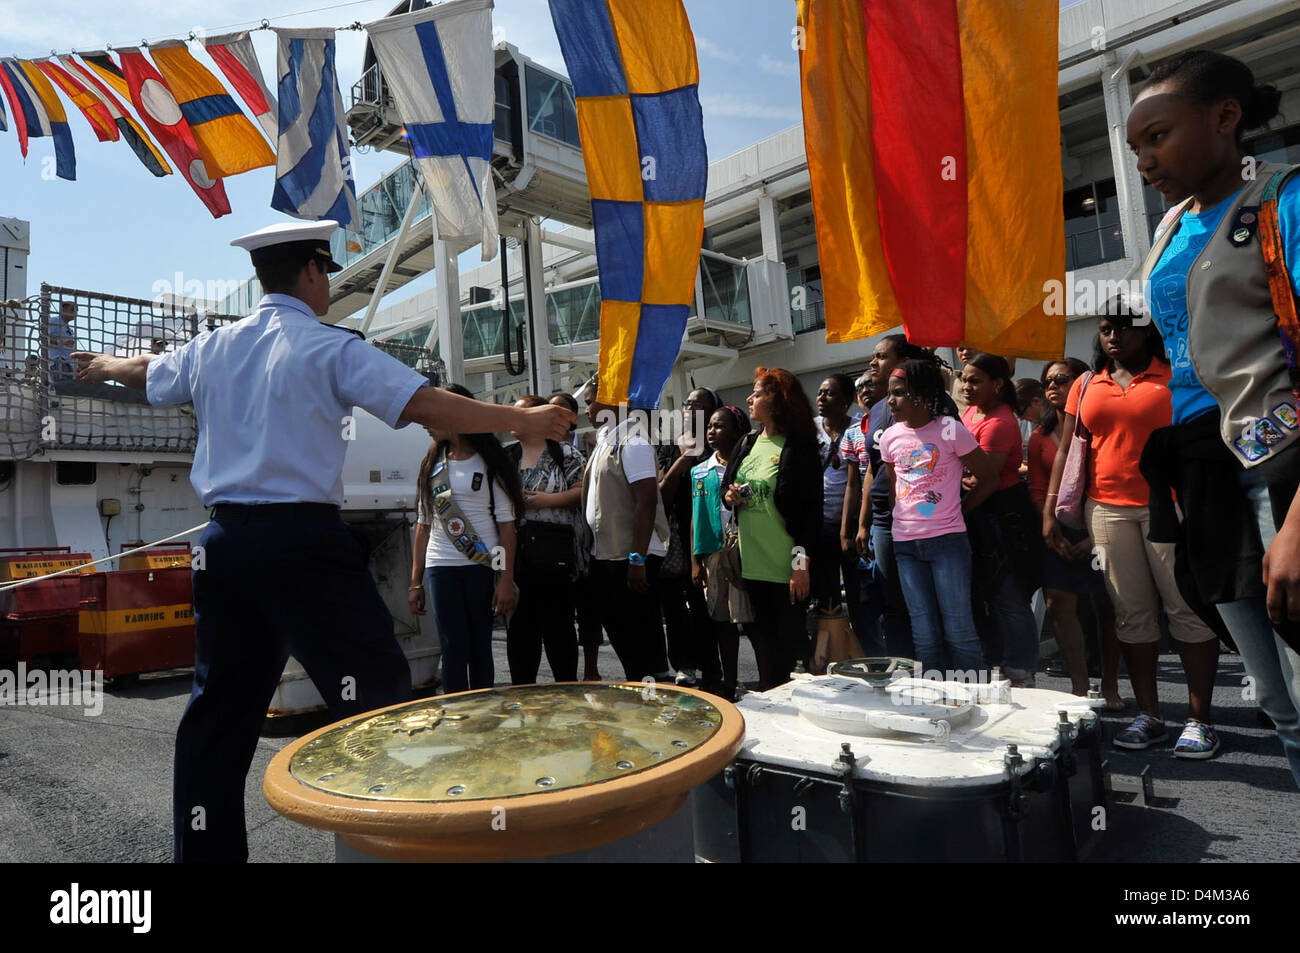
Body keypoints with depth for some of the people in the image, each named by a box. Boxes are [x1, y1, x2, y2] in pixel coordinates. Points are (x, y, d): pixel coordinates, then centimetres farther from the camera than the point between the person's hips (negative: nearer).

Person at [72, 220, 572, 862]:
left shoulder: (211, 347, 13)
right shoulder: (330, 348, -6)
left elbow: (147, 373, 34)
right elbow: (425, 405, -16)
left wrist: (103, 366, 57)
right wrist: (523, 420, -12)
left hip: (224, 542, 8)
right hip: (303, 542, -7)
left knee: (221, 706, 18)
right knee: (376, 692, -4)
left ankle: (204, 850, 31)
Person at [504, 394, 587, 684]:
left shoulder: (565, 453, 2)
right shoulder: (505, 457, 16)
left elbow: (584, 490, -6)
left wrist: (548, 500, -13)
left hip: (553, 554, -4)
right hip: (515, 554, 5)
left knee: (558, 623, 1)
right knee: (519, 625, 9)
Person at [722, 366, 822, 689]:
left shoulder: (798, 447, -10)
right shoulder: (747, 443, 12)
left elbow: (811, 510, -13)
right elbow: (725, 487, 22)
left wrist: (802, 564, -18)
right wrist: (730, 497, -2)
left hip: (785, 567, -7)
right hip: (752, 565, 7)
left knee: (791, 641, 2)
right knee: (762, 640, 15)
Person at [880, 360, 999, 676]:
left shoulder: (951, 431, -7)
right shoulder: (890, 437, 6)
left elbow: (989, 479, -1)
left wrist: (956, 511, -2)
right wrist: (903, 519, 7)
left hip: (947, 540, -4)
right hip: (906, 543, 5)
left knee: (958, 631, -1)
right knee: (924, 635, 10)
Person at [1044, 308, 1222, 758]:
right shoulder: (1085, 386, 13)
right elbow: (1067, 451, 11)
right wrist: (1051, 511, 4)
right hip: (1107, 509, 3)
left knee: (1188, 609, 0)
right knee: (1131, 613, 6)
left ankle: (1200, 718, 9)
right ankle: (1148, 715, 14)